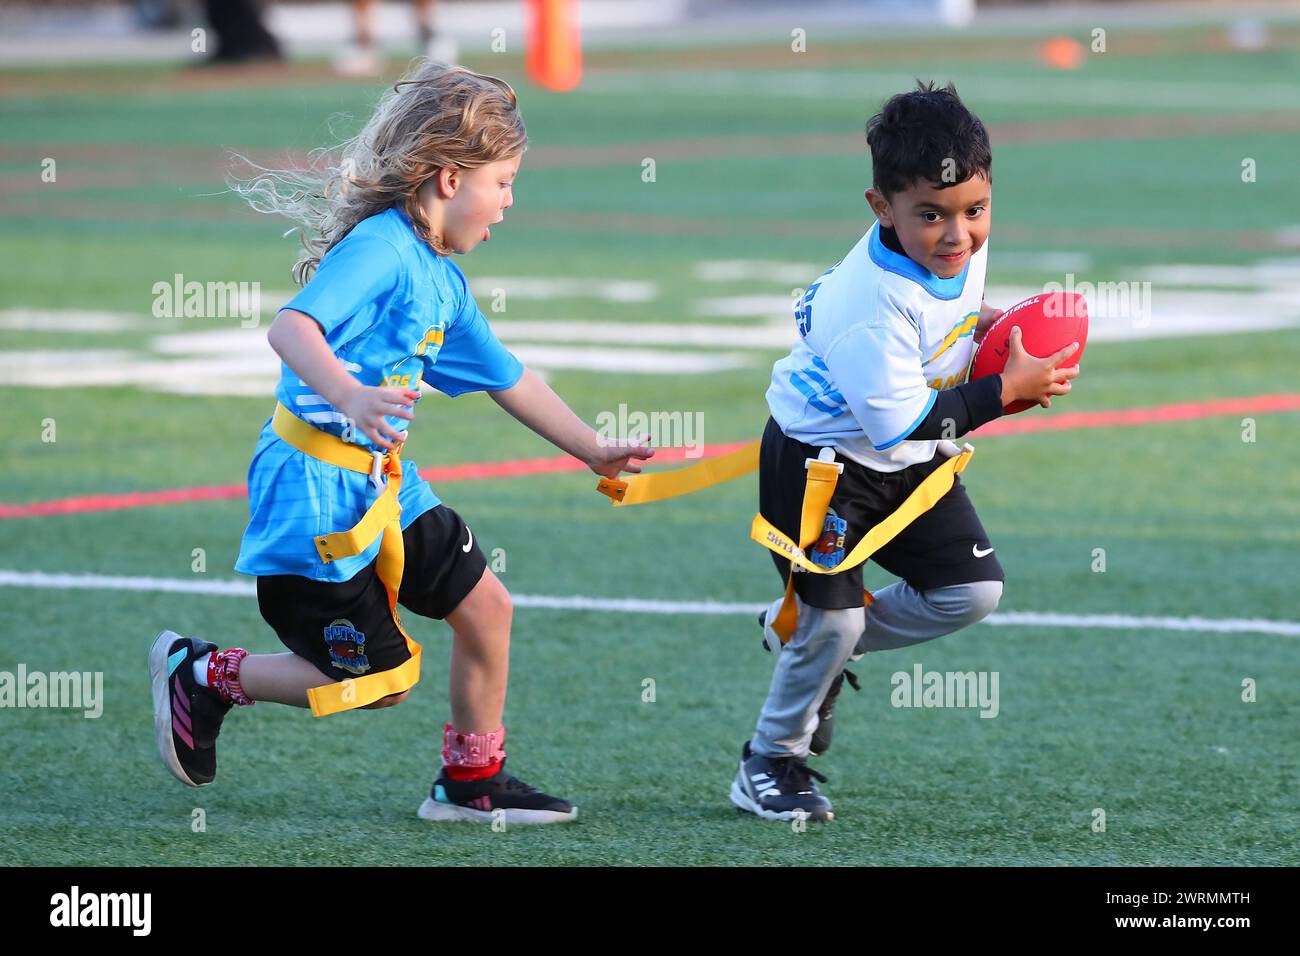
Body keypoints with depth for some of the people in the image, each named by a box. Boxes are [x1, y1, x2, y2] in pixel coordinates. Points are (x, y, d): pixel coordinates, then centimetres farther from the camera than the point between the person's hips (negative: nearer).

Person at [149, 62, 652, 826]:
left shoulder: (443, 281, 11)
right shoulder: (381, 249, -19)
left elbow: (510, 379, 25)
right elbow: (292, 327, -34)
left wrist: (593, 450, 32)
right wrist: (351, 396, -51)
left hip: (383, 486, 9)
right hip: (317, 495, -9)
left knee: (485, 605, 10)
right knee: (379, 680, -4)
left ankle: (473, 782, 24)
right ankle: (202, 676, 11)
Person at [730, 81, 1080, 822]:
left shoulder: (963, 248, -10)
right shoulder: (872, 301, -35)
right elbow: (898, 421, -34)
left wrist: (986, 324, -6)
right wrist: (1007, 391, -31)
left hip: (912, 462, 8)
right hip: (822, 460, -8)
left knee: (974, 592, 2)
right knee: (831, 619, -11)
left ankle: (812, 642, 20)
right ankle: (771, 761, 12)